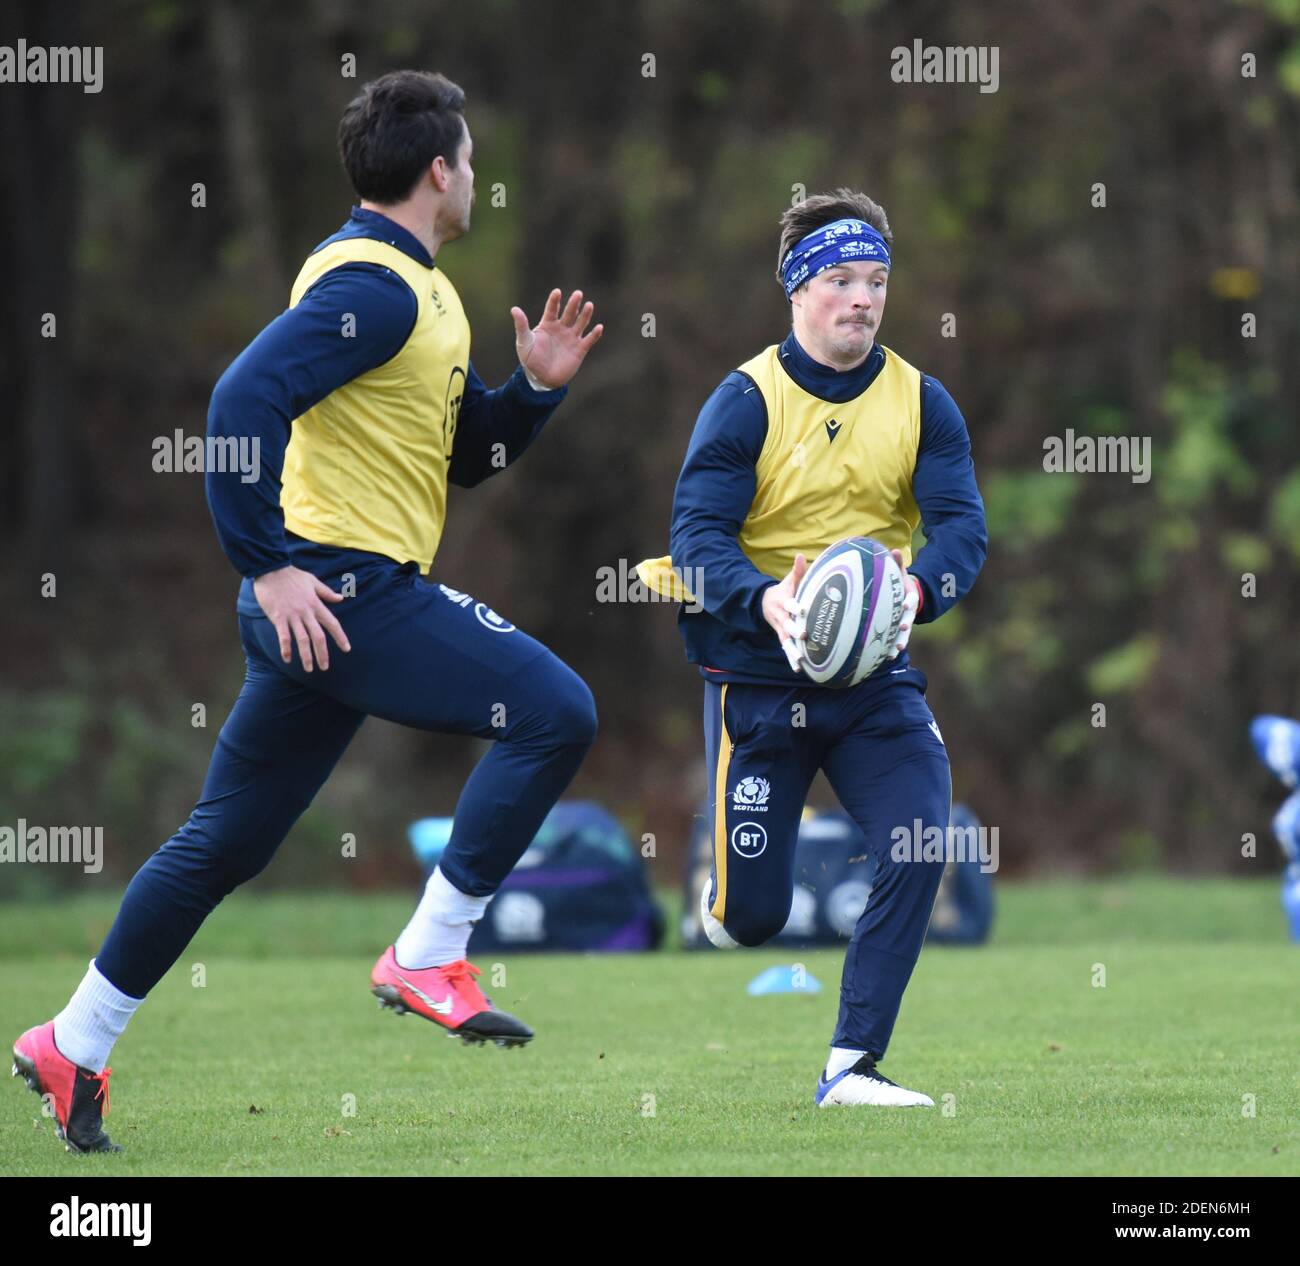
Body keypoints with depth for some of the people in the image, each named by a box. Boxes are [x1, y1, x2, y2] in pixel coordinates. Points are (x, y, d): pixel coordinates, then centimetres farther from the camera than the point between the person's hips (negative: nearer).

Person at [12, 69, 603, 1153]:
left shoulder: (415, 289, 19)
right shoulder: (371, 284, -14)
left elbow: (465, 454, 25)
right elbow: (244, 401, -25)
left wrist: (536, 386, 7)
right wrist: (270, 565, -24)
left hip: (314, 603, 10)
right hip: (342, 590, -10)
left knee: (226, 840, 14)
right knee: (554, 710, -12)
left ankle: (74, 1045, 19)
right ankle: (428, 956, -9)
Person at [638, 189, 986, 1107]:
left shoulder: (920, 402, 1)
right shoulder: (747, 401, -8)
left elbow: (963, 524, -9)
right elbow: (697, 534, -16)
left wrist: (921, 590, -32)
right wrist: (766, 600, -36)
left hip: (874, 677, 3)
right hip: (758, 678, -2)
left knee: (922, 845, -19)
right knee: (753, 918, -2)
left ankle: (851, 1067, -10)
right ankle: (728, 886, 38)